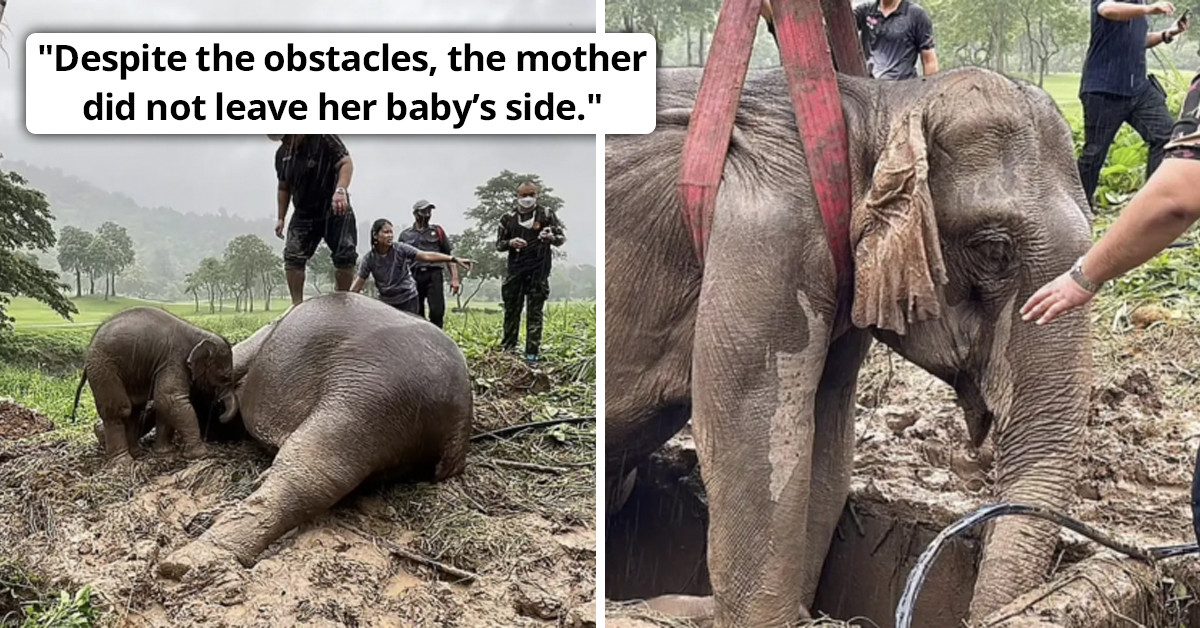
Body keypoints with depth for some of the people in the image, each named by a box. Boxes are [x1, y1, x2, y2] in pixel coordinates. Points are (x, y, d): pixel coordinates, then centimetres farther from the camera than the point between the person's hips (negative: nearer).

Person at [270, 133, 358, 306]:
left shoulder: (324, 138, -12)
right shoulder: (282, 153, 7)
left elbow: (346, 163, -21)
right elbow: (284, 188, 18)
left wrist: (340, 190, -37)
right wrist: (280, 218, 14)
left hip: (335, 209, -4)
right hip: (304, 213, 5)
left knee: (345, 256, -9)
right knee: (292, 256, -10)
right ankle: (297, 305, -6)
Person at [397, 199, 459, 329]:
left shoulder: (437, 231, 13)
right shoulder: (405, 235, 14)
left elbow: (450, 255, 11)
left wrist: (454, 278, 1)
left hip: (433, 275, -1)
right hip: (413, 277, 1)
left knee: (437, 311, -12)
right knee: (416, 314, 2)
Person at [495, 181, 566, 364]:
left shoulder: (546, 215, 2)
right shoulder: (509, 218, 8)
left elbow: (562, 238, 2)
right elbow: (499, 244, 10)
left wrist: (552, 238, -22)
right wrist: (510, 243, -13)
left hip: (538, 271, -2)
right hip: (515, 270, 2)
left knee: (535, 312, 0)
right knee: (511, 309, 7)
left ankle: (532, 351, 3)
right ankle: (508, 347, 18)